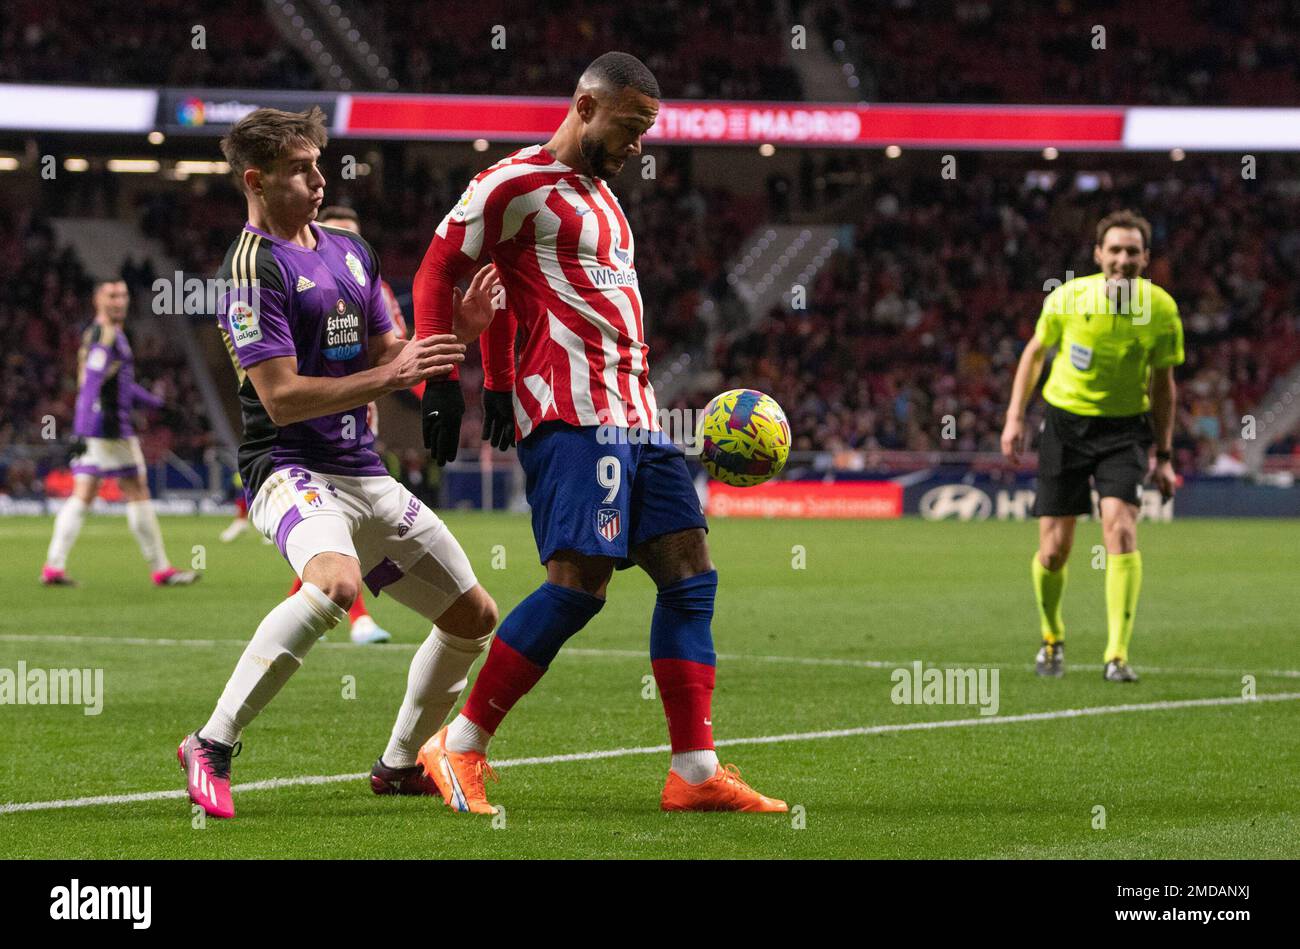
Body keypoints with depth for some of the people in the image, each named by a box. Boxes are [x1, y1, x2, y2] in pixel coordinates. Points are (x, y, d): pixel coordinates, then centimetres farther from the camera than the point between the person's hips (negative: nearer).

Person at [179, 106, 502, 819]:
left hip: (364, 475, 9)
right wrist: (389, 375, -20)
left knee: (474, 618, 12)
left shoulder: (350, 251, 14)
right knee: (336, 581, -39)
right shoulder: (253, 265, -11)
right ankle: (212, 746, -31)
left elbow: (390, 358, 17)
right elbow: (281, 398, -18)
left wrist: (454, 332, -1)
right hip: (290, 469, -9)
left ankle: (398, 765, 30)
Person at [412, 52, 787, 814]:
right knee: (580, 581, -18)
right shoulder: (518, 182, -4)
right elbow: (439, 272, -4)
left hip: (636, 416, 10)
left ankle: (696, 772, 3)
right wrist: (441, 382, -9)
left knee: (690, 573, 3)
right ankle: (459, 746, -8)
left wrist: (500, 385, 24)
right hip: (574, 414, -10)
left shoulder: (599, 195, 23)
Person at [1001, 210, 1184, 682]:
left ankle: (1117, 656, -18)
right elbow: (1035, 352, 5)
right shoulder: (1068, 297, -12)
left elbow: (1162, 383, 4)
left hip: (1125, 428, 0)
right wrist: (1015, 417, -1)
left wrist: (1163, 456, 5)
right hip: (1064, 423, 0)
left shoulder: (1162, 309, -10)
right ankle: (1051, 637, 30)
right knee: (1054, 552, 0)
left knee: (1120, 530, -21)